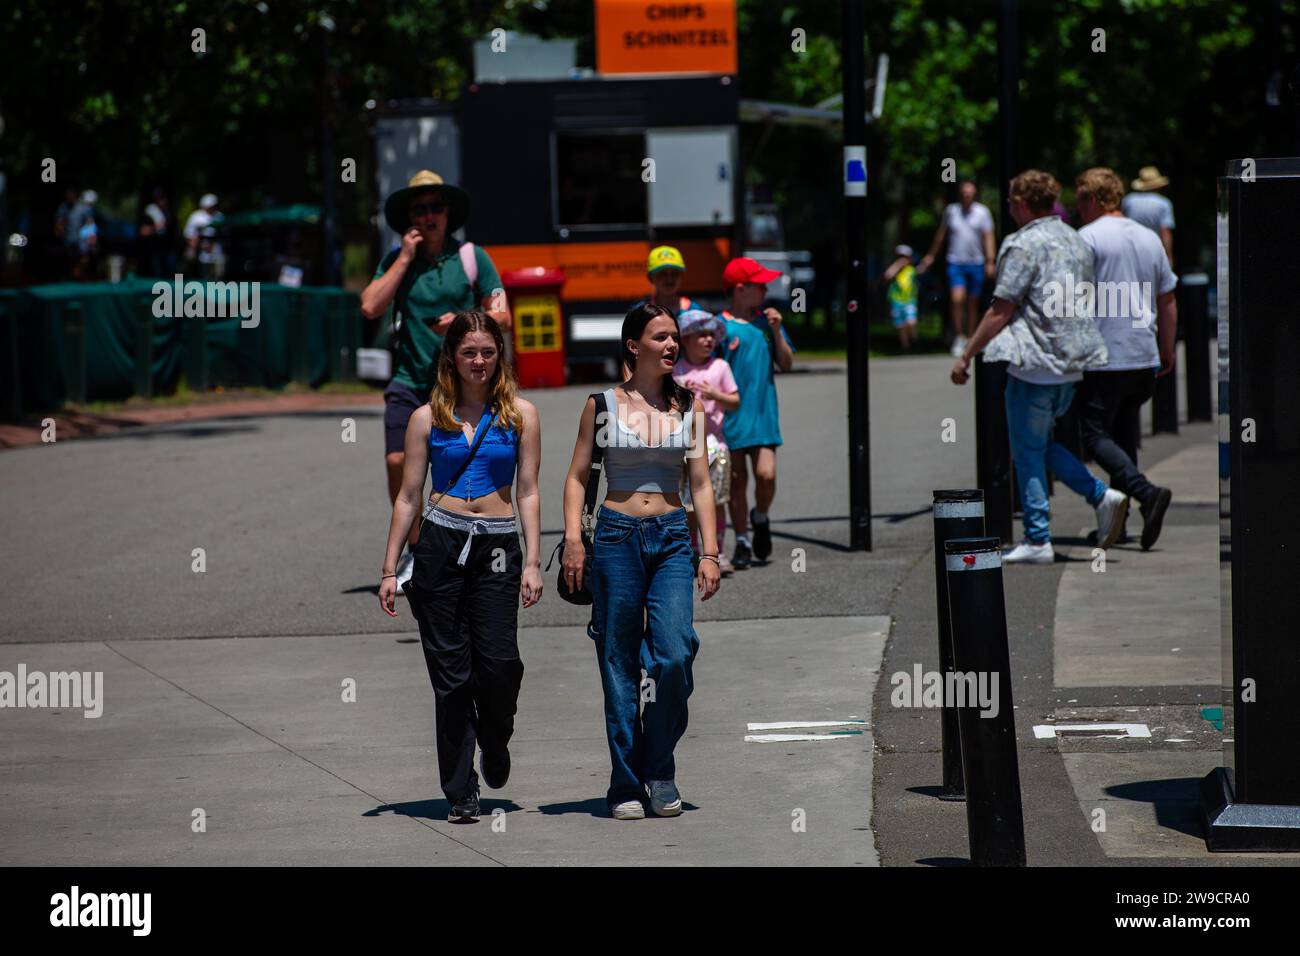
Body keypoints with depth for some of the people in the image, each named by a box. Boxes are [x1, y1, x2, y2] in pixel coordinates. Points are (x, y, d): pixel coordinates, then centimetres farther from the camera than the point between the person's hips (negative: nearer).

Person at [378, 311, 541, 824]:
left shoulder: (520, 415, 8)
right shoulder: (428, 417, 8)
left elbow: (528, 492, 7)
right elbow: (408, 496, 9)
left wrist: (533, 562, -2)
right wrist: (389, 569, 6)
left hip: (498, 545, 0)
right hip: (440, 542, 0)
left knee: (498, 661, -15)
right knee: (450, 670, -1)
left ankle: (494, 744, 18)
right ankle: (460, 791, 6)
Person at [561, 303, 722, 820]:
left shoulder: (687, 406, 8)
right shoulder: (603, 404, 2)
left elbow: (701, 485, 9)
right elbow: (577, 477, 4)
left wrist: (710, 552, 2)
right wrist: (573, 538, -9)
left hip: (672, 536, 1)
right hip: (617, 535, -1)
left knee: (675, 655, -14)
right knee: (620, 664, 0)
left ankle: (659, 770, 4)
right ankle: (626, 785, 8)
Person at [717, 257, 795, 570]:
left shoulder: (768, 321, 8)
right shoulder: (721, 327, -5)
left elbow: (786, 364, 7)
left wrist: (776, 331, -3)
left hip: (763, 414, 3)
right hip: (731, 414, -2)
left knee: (766, 474, -10)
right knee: (736, 480, 4)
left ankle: (760, 517, 20)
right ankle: (742, 542, 15)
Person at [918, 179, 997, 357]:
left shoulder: (982, 212, 1)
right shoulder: (951, 211, 4)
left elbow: (988, 237, -1)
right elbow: (941, 233, 16)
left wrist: (990, 261, -10)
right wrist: (931, 255, 21)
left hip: (976, 263, 0)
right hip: (956, 262, 0)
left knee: (973, 303, 6)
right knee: (957, 299, -16)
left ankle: (969, 339, 18)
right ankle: (959, 337, -7)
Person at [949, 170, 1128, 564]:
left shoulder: (1023, 244, -11)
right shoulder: (1077, 242, 13)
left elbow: (1001, 311, -14)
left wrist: (966, 356, -7)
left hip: (1037, 362, -8)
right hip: (1075, 361, 8)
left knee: (1028, 452, 2)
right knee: (1041, 442, 20)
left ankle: (1038, 540, 3)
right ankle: (1102, 495, 5)